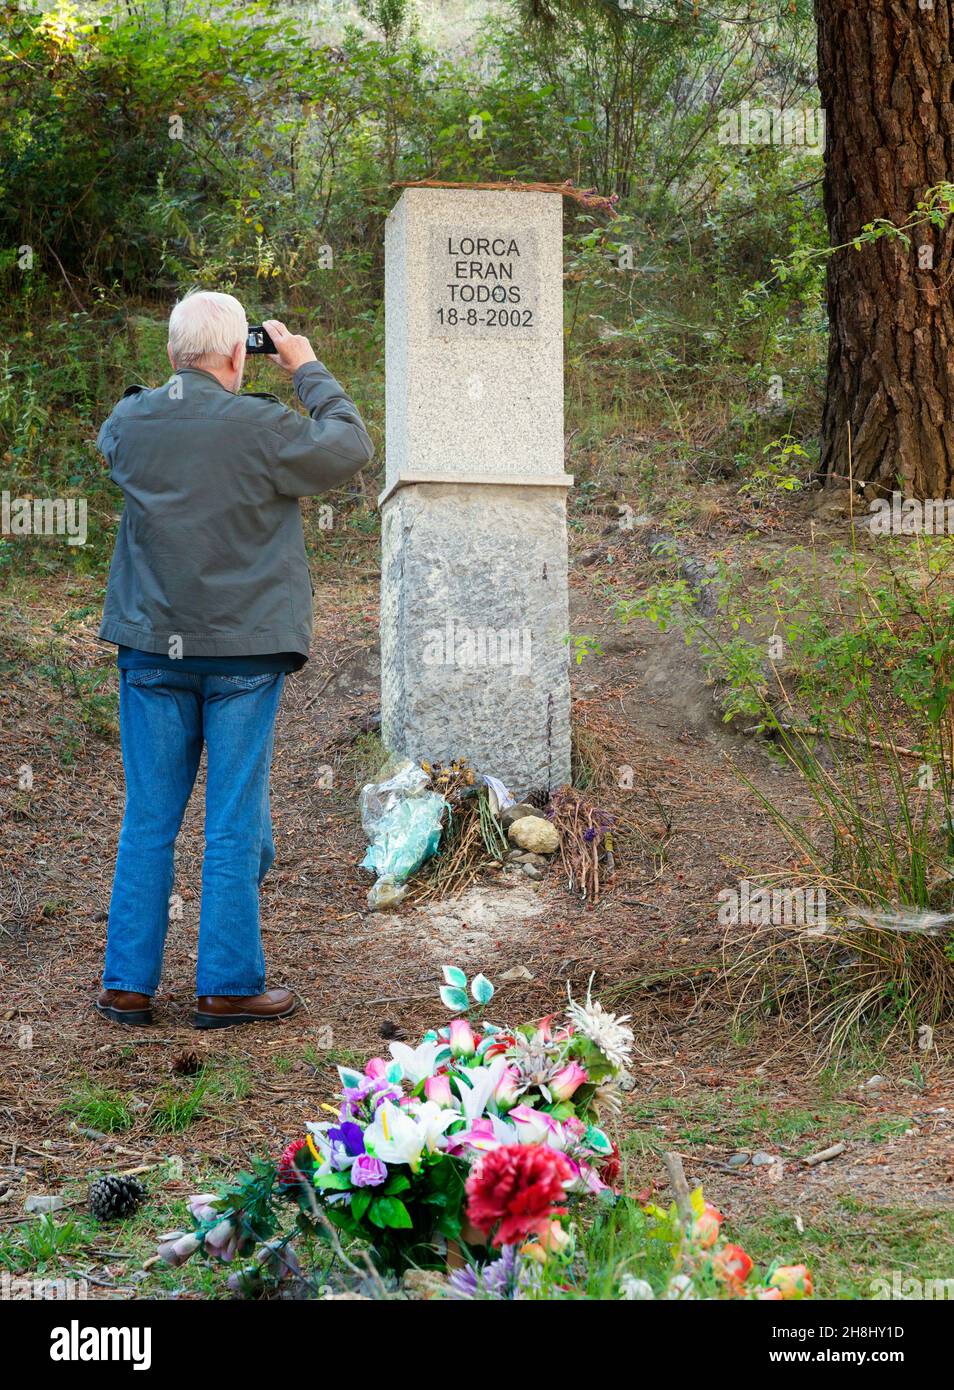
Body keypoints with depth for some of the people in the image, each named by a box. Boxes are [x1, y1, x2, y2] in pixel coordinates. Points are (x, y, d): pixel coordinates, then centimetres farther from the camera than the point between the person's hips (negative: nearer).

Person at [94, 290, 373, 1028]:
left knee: (147, 821, 10)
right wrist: (308, 371, 10)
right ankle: (228, 985, 8)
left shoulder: (130, 422, -1)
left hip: (152, 649, 4)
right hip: (243, 652, -4)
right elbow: (351, 446, -1)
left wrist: (179, 381, 20)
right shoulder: (262, 427, -14)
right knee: (235, 825, 4)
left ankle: (128, 982, 12)